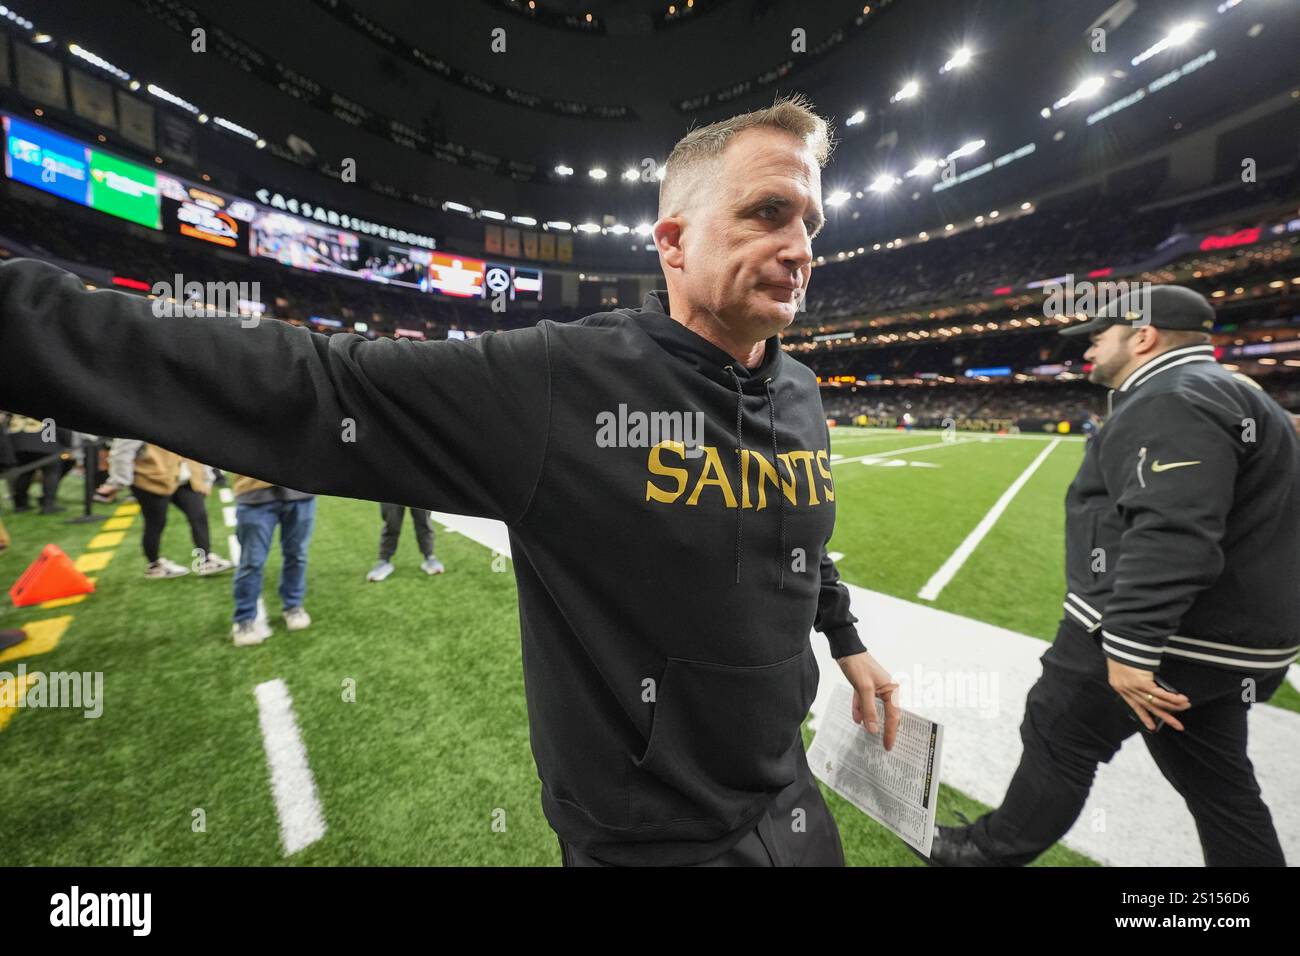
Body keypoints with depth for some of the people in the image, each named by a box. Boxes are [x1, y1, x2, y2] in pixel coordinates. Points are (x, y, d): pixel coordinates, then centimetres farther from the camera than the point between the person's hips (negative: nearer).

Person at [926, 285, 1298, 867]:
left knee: (1058, 743, 4)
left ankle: (994, 852, 22)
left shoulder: (1174, 400, -17)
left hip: (1160, 634, -10)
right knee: (1215, 782, 20)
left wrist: (1131, 647, -29)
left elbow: (1169, 537, -30)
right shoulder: (1218, 393, 18)